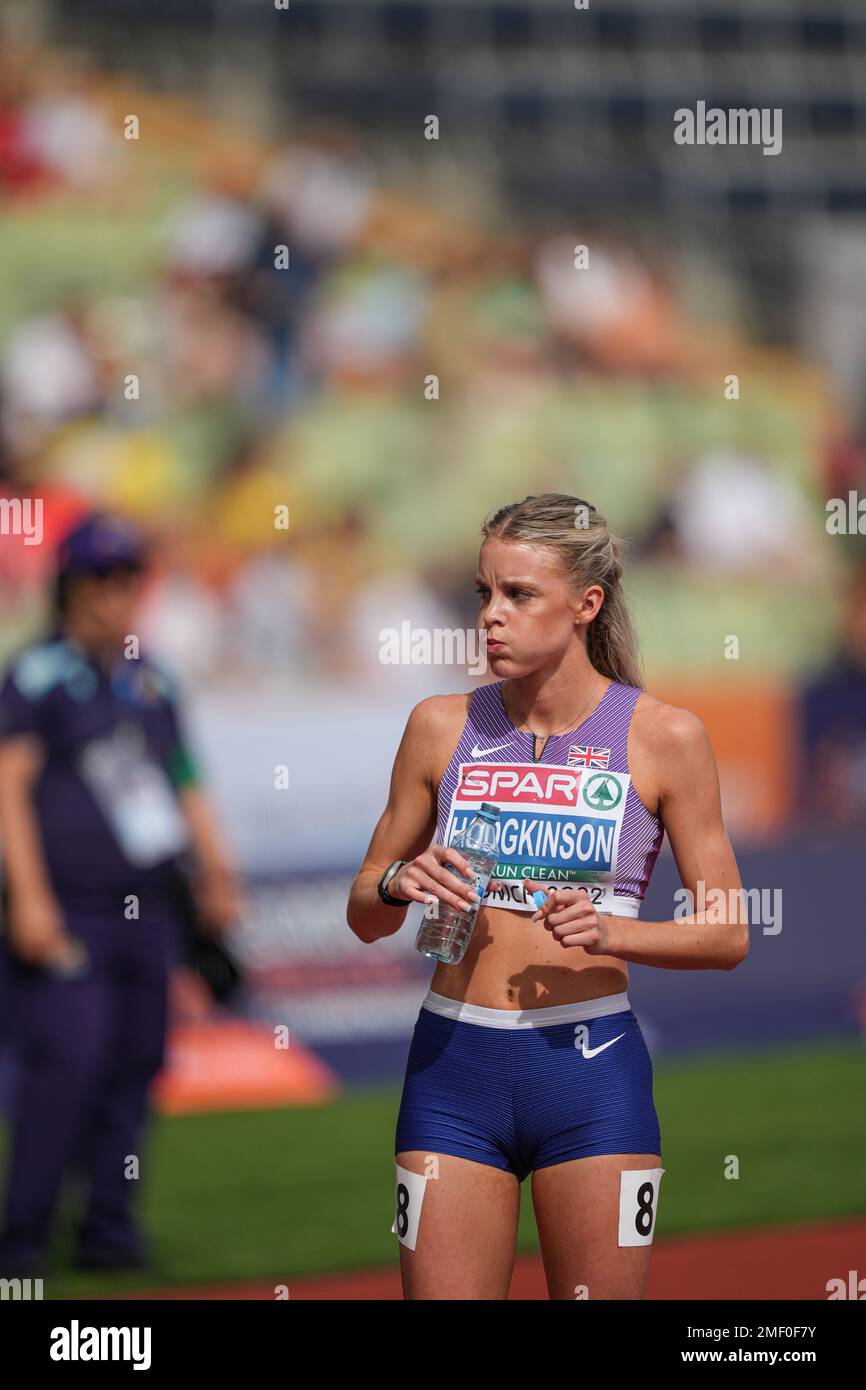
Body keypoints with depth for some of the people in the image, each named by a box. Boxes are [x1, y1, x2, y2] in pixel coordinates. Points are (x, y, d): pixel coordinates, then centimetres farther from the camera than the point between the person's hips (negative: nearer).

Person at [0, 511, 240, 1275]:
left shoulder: (151, 681, 16)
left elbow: (184, 781, 23)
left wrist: (215, 874, 17)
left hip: (147, 911, 6)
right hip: (69, 915, -6)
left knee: (134, 1062, 5)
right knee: (66, 1061, -15)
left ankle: (109, 1227, 12)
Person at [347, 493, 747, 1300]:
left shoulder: (663, 737, -1)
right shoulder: (443, 726, 6)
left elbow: (728, 934, 2)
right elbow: (364, 915, 14)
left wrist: (611, 932, -15)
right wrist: (398, 886, -9)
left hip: (591, 1073, -2)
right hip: (453, 1064, 2)